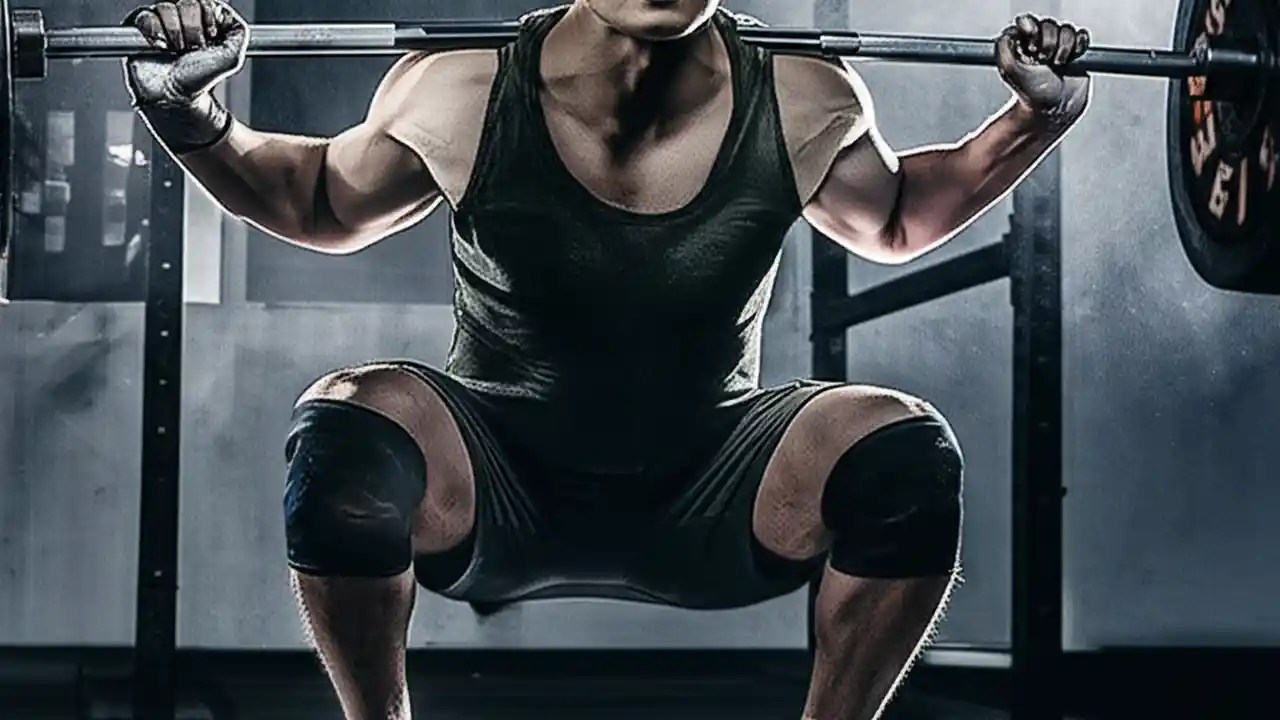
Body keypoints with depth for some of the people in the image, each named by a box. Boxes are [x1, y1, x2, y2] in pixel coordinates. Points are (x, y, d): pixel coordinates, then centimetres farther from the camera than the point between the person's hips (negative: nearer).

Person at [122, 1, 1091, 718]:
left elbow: (894, 222, 7)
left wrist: (1039, 119, -5)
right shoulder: (459, 96, -20)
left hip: (707, 505, 1)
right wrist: (188, 116, -15)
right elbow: (324, 208, 1)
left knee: (909, 455, -26)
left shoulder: (801, 104, -17)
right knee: (343, 432, -32)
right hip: (498, 499, -1)